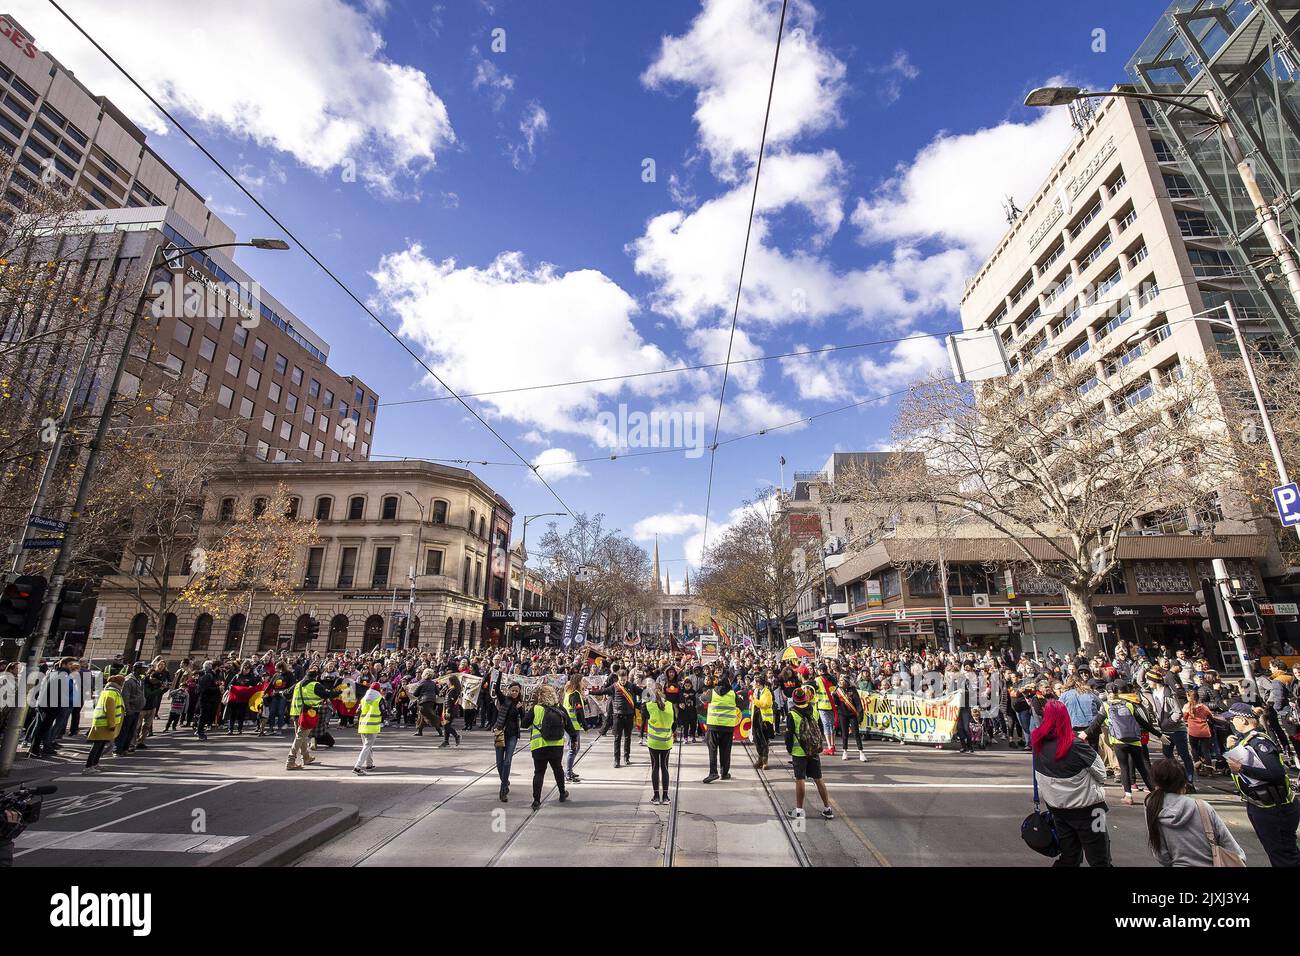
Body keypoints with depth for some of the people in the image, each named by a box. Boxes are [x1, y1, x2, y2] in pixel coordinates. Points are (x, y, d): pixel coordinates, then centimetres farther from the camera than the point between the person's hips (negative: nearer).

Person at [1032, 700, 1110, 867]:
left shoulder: (1036, 741, -14)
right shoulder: (1077, 746, -24)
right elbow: (1101, 773, -9)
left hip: (1056, 807, 4)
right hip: (1085, 806, -4)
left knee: (1069, 857, 19)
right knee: (1099, 860, 10)